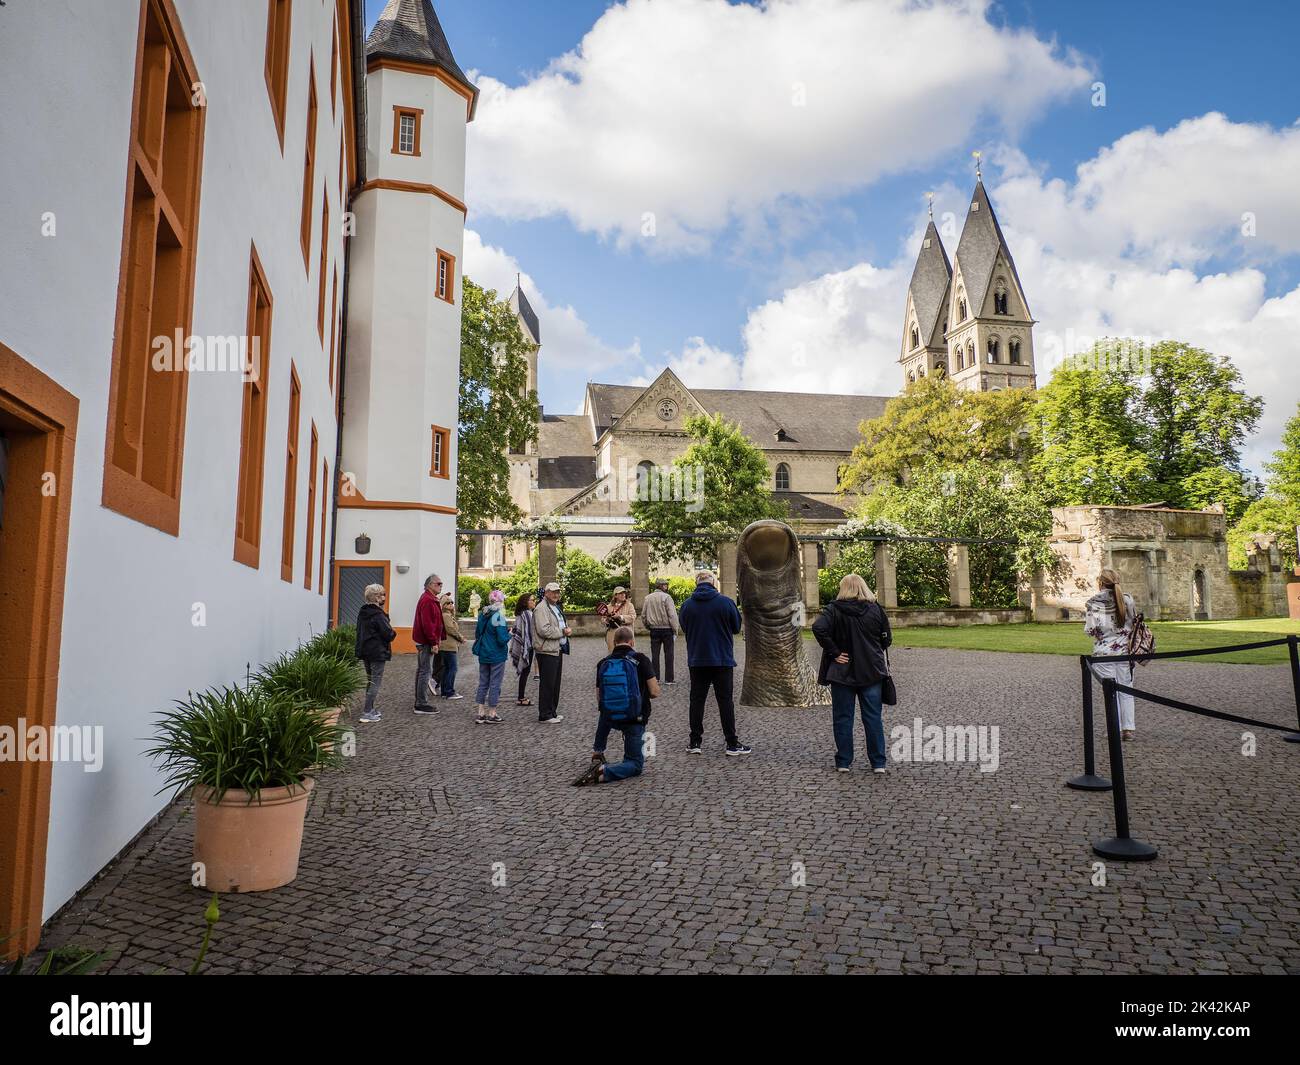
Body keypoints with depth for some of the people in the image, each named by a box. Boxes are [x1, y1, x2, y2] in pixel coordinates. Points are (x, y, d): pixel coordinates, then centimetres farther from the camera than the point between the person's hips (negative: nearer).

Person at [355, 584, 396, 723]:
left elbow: (359, 631, 16)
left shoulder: (362, 612, 8)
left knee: (370, 681, 19)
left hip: (365, 651, 9)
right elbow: (388, 634, -20)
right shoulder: (378, 615, -19)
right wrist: (393, 635, 0)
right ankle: (367, 713, -4)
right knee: (376, 682, -3)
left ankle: (370, 709, 25)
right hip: (378, 652, -9)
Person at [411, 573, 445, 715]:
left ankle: (420, 702, 23)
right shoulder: (427, 601, -18)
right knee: (426, 671, -8)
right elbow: (427, 624, -24)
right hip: (426, 642, -11)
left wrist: (437, 639, 21)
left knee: (422, 670, 15)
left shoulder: (430, 599, 17)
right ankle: (421, 704, -5)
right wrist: (434, 642, -23)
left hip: (423, 641, 11)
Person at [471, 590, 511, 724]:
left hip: (483, 655, 6)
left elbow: (477, 633, 12)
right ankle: (492, 714, 11)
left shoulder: (482, 614, 3)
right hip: (497, 656, -6)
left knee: (483, 683, 13)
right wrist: (509, 634, -3)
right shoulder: (499, 616, -19)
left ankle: (479, 714, 15)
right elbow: (502, 639, -21)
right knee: (495, 684, 5)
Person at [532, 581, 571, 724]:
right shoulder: (541, 608, -14)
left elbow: (562, 624, 30)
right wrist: (562, 632, -15)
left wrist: (567, 629, 6)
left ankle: (552, 712, 25)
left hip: (557, 649, 10)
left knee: (556, 682, 15)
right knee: (548, 684, -5)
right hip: (546, 651, -10)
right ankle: (545, 715, 2)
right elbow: (544, 630, -24)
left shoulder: (556, 607, 18)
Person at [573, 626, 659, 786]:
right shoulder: (640, 660, -10)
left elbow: (599, 700, 8)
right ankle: (604, 772, -20)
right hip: (634, 719, -4)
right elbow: (655, 693, -11)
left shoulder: (603, 663, 1)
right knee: (636, 765, 9)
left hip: (609, 717, 4)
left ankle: (597, 753, 35)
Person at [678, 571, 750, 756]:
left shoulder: (687, 605, -5)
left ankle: (695, 742, 12)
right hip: (722, 659, -2)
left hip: (696, 660, 2)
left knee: (697, 700, 10)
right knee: (725, 700, 4)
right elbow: (737, 627, 2)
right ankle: (732, 744, 5)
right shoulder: (725, 602, -10)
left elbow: (684, 629, 7)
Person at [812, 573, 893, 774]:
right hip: (871, 672, 2)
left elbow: (819, 628, -24)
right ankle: (878, 763, 10)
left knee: (842, 718, 8)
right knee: (873, 718, 8)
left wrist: (834, 652, -16)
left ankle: (843, 762, 12)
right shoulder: (876, 609, 0)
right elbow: (886, 639, 3)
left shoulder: (834, 609, -8)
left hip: (842, 672, -2)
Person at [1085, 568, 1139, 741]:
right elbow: (1135, 621, 7)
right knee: (1126, 691, 11)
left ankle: (1116, 729, 6)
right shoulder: (1127, 599, -1)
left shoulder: (1092, 603, -9)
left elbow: (1090, 630, -9)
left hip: (1104, 653, -3)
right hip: (1125, 651, 3)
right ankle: (1128, 728, 11)